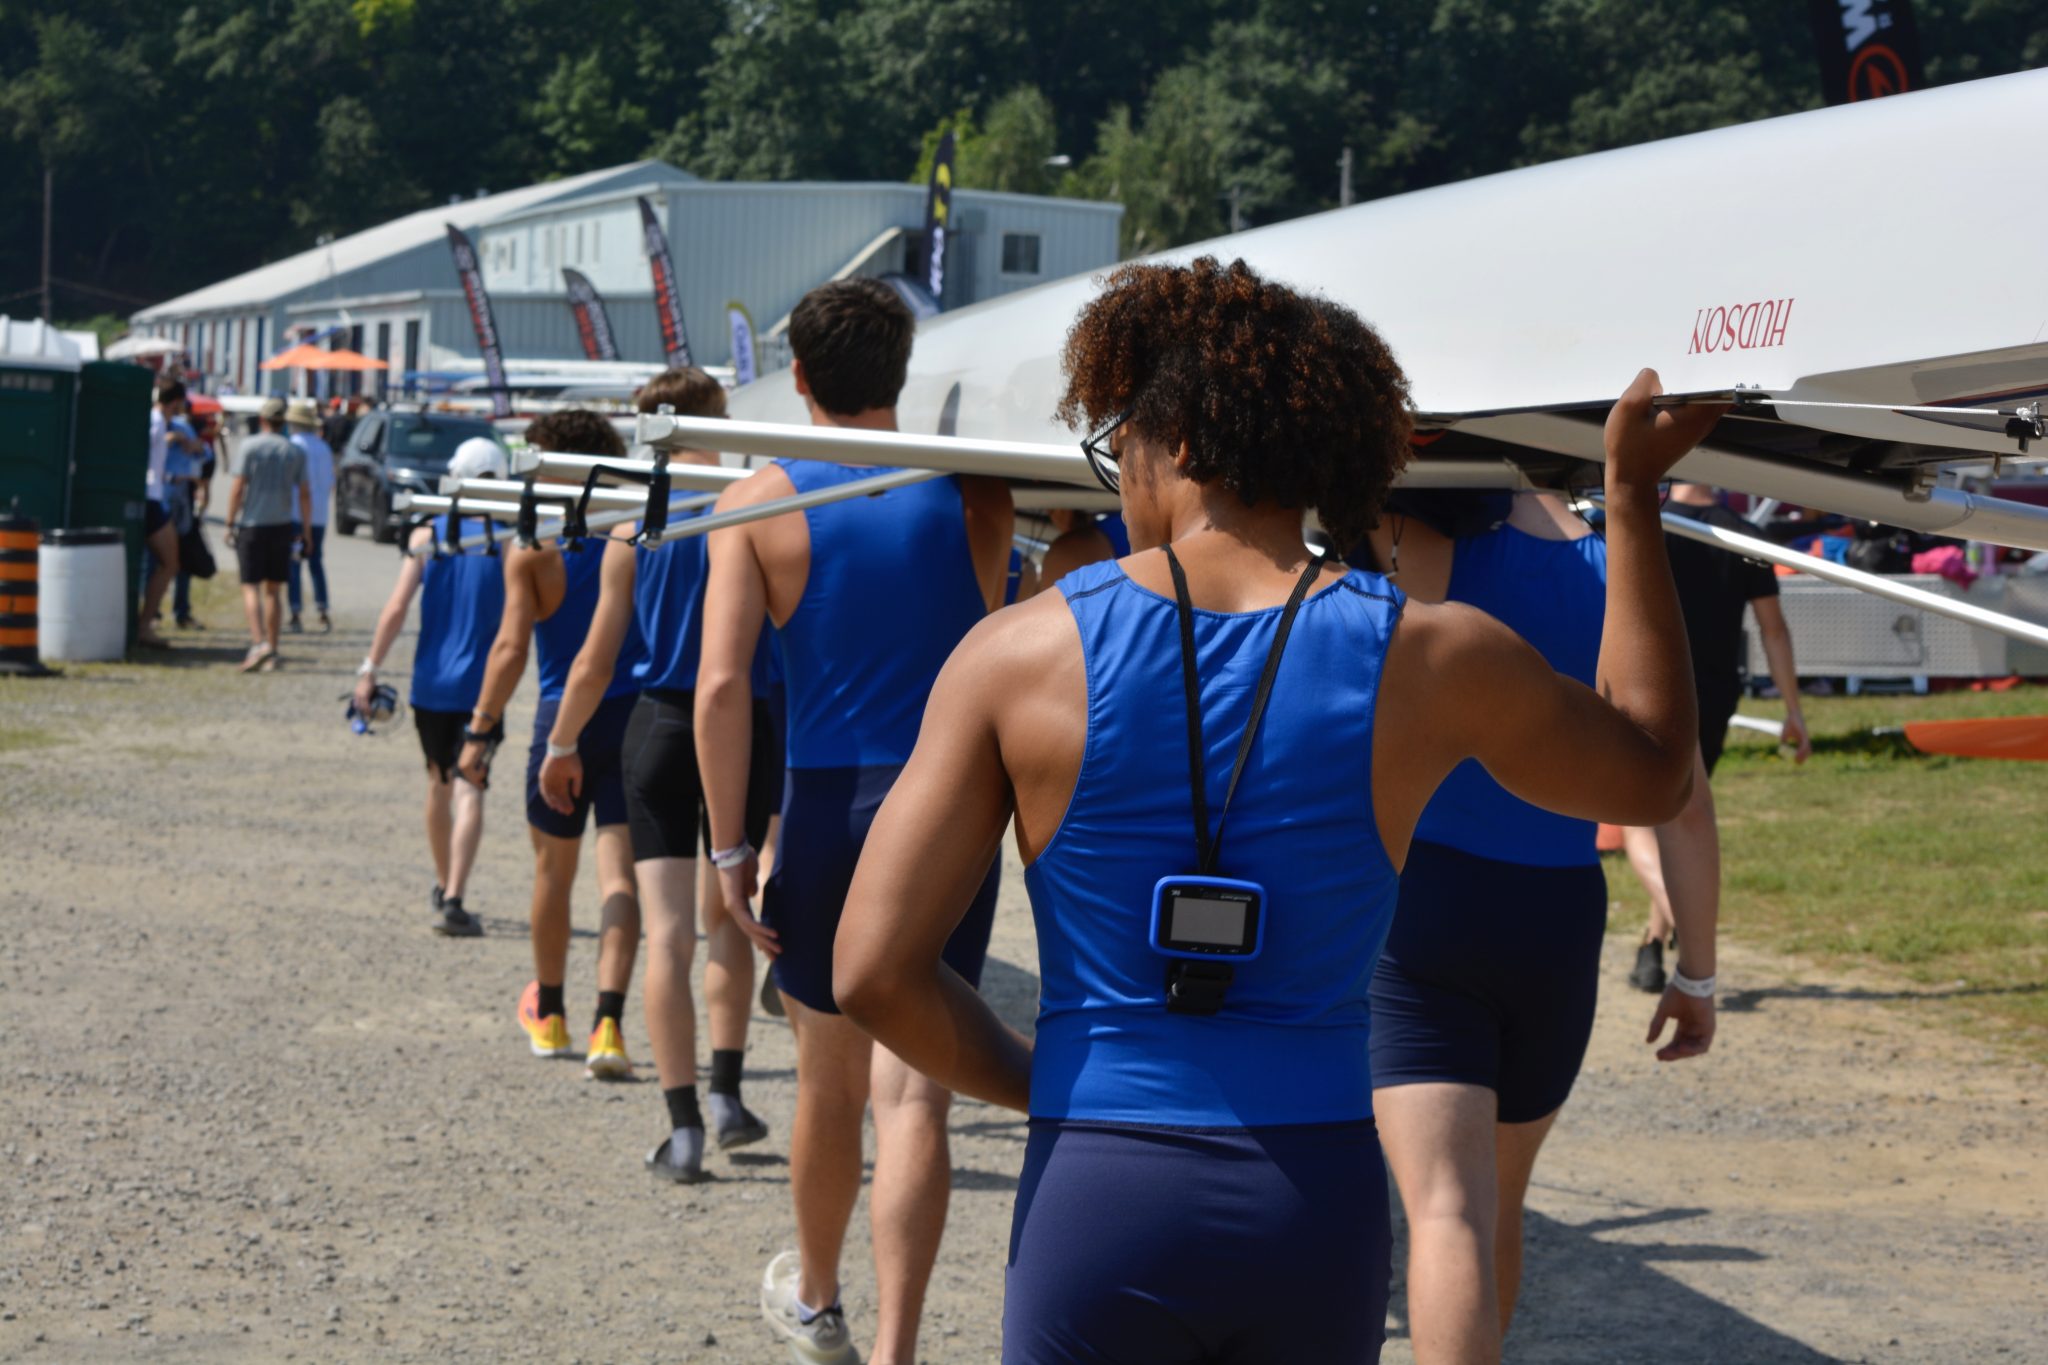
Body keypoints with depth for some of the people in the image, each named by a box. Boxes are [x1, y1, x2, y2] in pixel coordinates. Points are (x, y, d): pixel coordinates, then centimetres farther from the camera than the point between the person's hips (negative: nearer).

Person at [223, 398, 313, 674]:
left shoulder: (250, 446, -5)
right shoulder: (296, 452, 4)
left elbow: (237, 488, -8)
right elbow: (304, 494, 4)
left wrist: (230, 523, -2)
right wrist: (305, 530, 11)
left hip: (251, 525, -3)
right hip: (282, 526, 3)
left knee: (251, 587, -1)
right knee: (274, 590, 10)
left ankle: (259, 642, -21)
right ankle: (272, 653, 11)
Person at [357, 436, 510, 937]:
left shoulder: (427, 536, 0)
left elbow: (397, 608, -6)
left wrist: (370, 668, -3)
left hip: (431, 683, 2)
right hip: (482, 685, -2)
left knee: (438, 782, 20)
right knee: (468, 790, -7)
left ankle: (443, 886, 35)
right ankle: (453, 900, -21)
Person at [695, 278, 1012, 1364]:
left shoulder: (757, 503, -4)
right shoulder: (974, 493, 0)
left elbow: (721, 685, -11)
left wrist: (730, 847, -7)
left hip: (827, 810, 0)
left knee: (830, 1080, 19)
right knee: (912, 1093, -3)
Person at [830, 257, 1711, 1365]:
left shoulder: (1021, 654, -4)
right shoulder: (1424, 661, -2)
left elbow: (875, 972, -7)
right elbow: (1651, 772, 19)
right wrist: (1631, 497, 25)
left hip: (1096, 1192, -1)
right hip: (1318, 1201, 2)